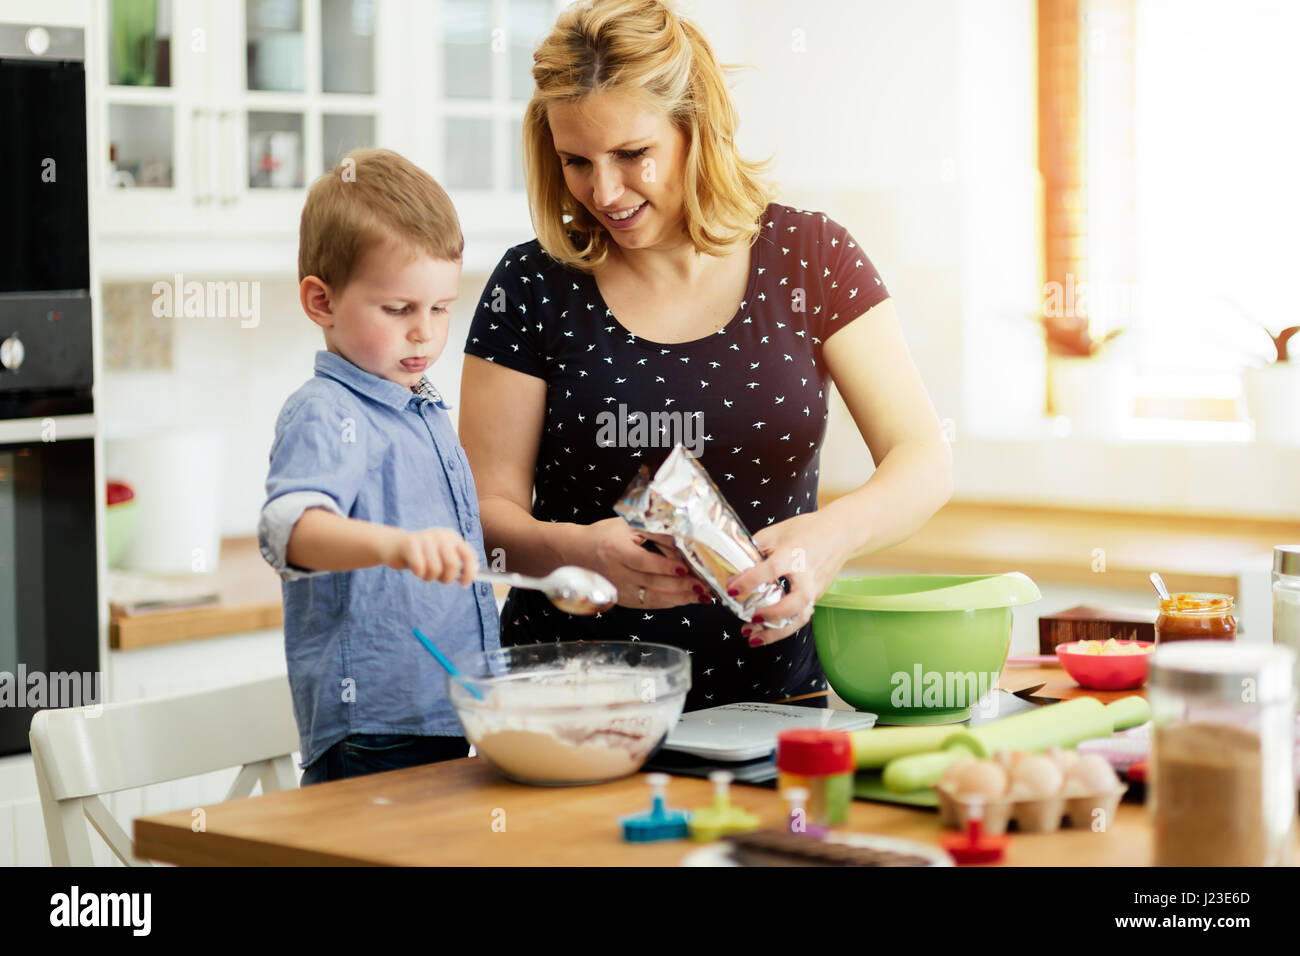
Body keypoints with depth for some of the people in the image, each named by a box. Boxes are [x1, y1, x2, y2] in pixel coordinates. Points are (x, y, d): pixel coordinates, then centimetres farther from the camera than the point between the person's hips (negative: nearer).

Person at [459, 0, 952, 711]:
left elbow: (926, 463, -3)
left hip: (771, 698, 1)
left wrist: (834, 533, -24)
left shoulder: (807, 258, 2)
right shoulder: (534, 287, 1)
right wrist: (576, 549, -22)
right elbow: (487, 510, 0)